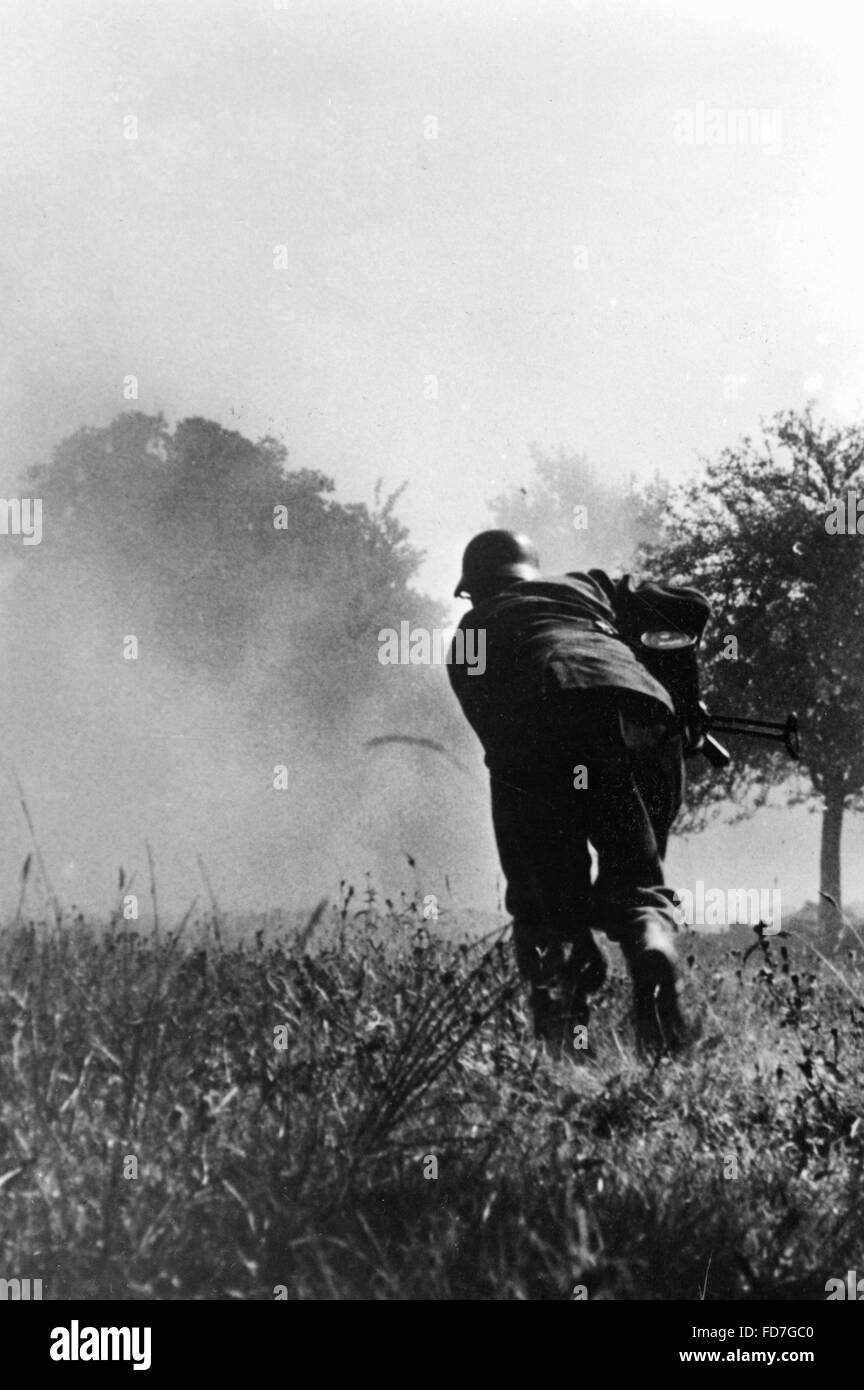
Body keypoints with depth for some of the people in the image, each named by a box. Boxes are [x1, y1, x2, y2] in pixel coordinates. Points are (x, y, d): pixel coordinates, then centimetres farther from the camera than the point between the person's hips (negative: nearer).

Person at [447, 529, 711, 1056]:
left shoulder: (468, 637, 35)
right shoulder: (587, 585, 38)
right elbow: (692, 608, 30)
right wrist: (679, 690, 44)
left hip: (534, 726, -1)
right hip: (634, 709, 1)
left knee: (548, 897, 12)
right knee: (635, 879, 15)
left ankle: (564, 1045, -7)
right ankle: (653, 952, -17)